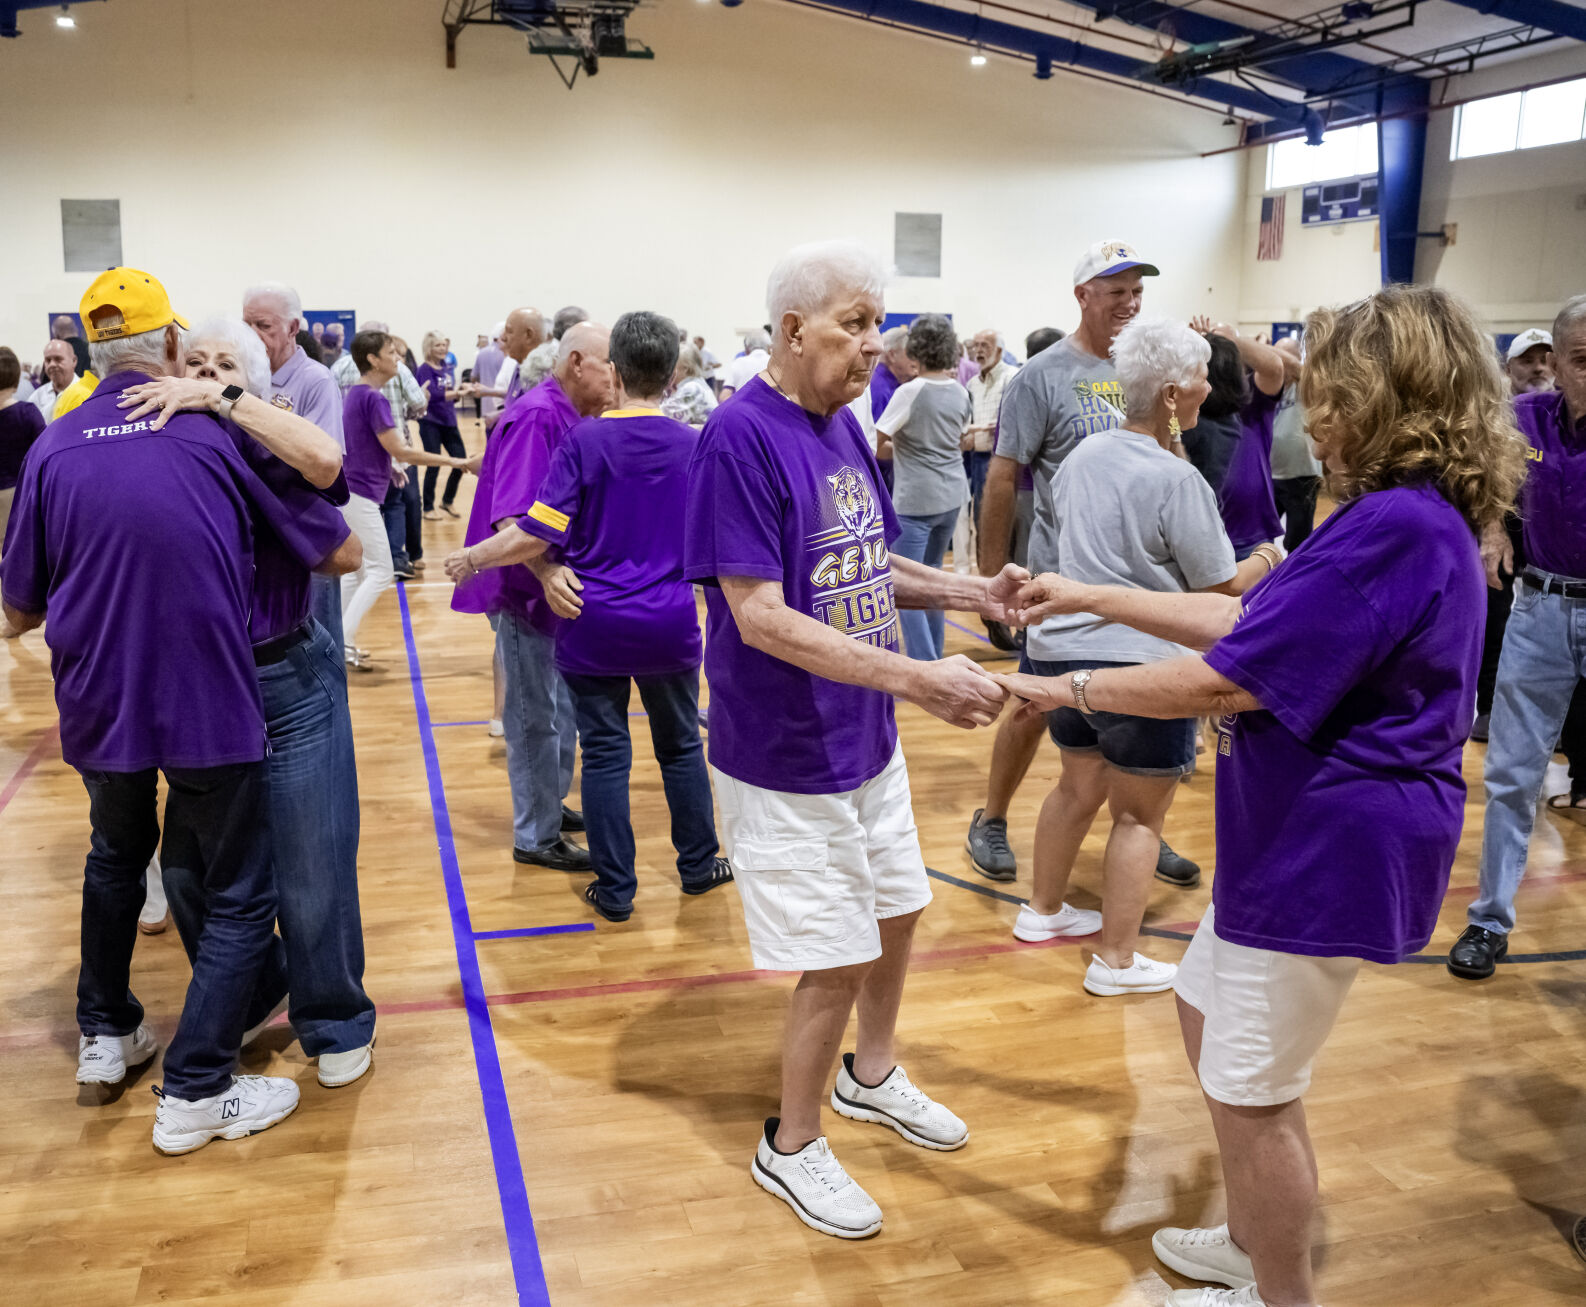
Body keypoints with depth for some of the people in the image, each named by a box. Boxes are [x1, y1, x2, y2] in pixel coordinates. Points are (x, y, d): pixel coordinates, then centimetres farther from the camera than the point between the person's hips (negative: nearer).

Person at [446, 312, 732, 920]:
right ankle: (699, 864, 30)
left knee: (606, 753, 7)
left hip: (594, 623, -2)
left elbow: (538, 532, -14)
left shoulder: (585, 439, -11)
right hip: (670, 622, 3)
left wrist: (472, 558, 0)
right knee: (680, 746, 18)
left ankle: (614, 888, 13)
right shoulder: (693, 444, -1)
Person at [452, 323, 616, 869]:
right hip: (525, 591, -9)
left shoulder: (570, 417, 6)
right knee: (536, 716, 3)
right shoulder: (536, 416, -22)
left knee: (561, 706, 22)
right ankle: (536, 836, 17)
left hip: (555, 590, 9)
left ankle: (551, 804, 39)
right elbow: (512, 520, -32)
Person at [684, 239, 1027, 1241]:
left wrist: (970, 592, -4)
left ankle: (871, 1076, 48)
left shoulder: (844, 426, 4)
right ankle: (792, 1148, 28)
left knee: (897, 912, 22)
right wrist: (918, 678, -32)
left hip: (867, 739, 8)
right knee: (836, 961, 3)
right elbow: (759, 615, -27)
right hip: (787, 759, -8)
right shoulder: (740, 437, -22)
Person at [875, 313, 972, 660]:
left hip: (915, 500, -7)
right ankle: (934, 656, 27)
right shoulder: (960, 392, 6)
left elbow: (875, 447, -9)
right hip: (952, 495, 7)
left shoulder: (910, 392, -14)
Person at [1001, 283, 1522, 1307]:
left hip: (1331, 855, -11)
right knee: (1207, 1012, 24)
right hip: (1298, 833, 11)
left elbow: (1224, 682, -26)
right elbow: (1243, 621, 11)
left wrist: (1067, 689, -14)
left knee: (1252, 1095, 5)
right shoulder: (1410, 517, 9)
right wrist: (1094, 598, 9)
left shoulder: (1398, 528, -26)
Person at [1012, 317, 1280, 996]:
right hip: (1137, 663, -7)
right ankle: (1115, 959, 12)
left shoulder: (1082, 454, 6)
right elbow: (1225, 584, -8)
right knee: (1140, 815, 6)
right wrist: (1267, 557, 12)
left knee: (1079, 787, 24)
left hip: (1059, 648, 8)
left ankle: (1043, 909, 38)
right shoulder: (1178, 481, -16)